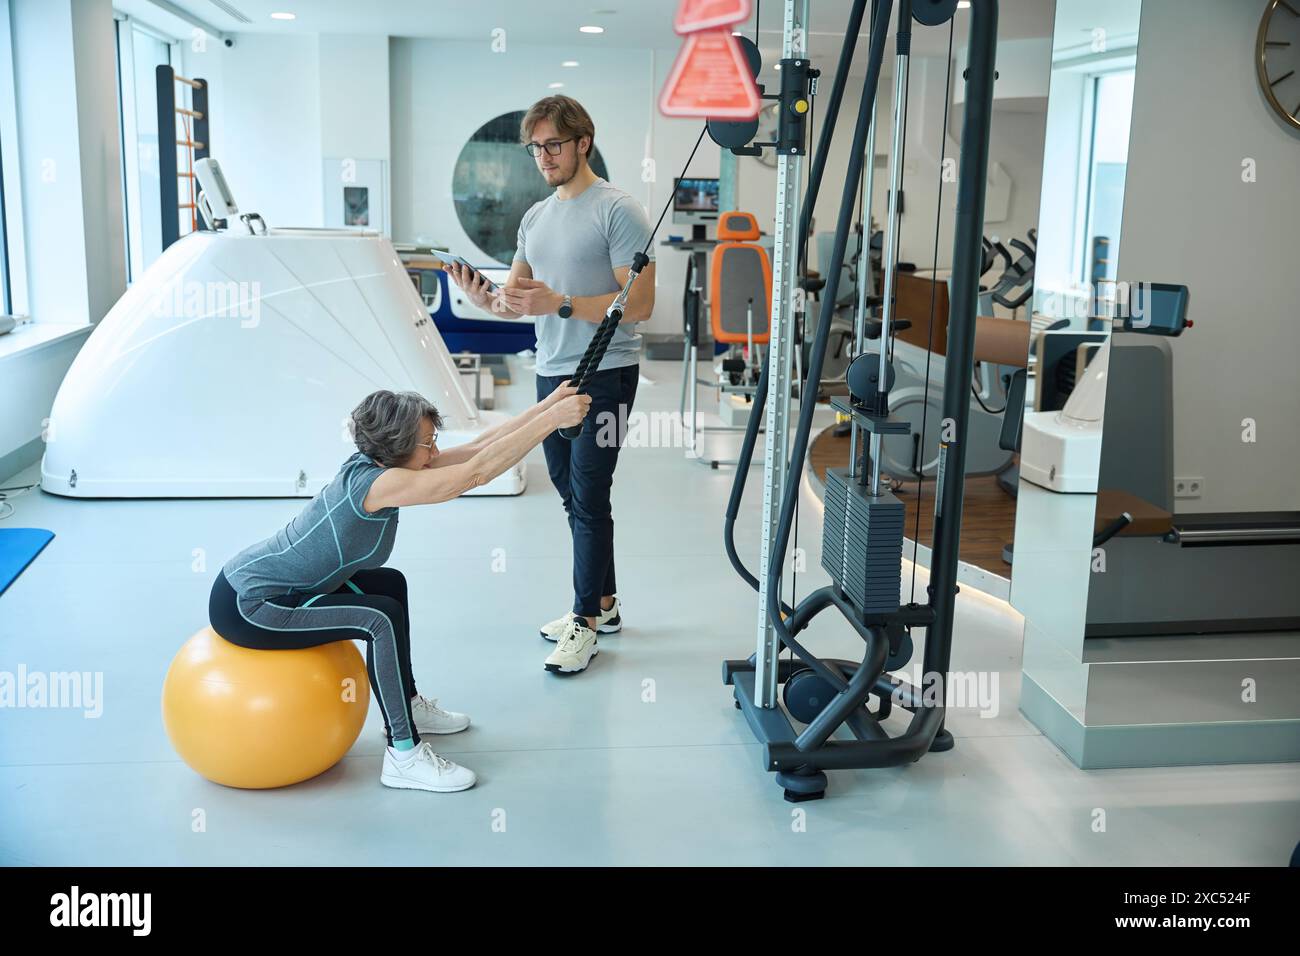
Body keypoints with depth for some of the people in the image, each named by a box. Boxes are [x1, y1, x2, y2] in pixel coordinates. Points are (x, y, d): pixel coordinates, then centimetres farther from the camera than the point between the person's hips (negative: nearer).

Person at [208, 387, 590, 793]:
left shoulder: (379, 465, -1)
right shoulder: (374, 483, -28)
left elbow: (479, 446, 0)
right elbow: (479, 471, -32)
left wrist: (549, 404, -4)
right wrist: (553, 419, -31)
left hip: (260, 579, 10)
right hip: (245, 607, -10)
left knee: (389, 583, 20)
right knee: (382, 617, -22)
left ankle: (407, 704, 33)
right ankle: (405, 757, -11)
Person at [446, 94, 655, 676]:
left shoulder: (617, 211, -10)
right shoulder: (536, 217, 14)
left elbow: (639, 304, -17)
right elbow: (516, 299, 17)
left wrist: (559, 304, -25)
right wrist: (485, 299, -6)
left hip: (604, 374, -8)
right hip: (552, 373, 8)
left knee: (588, 498, -6)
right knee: (573, 494, 14)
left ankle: (585, 622, 4)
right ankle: (604, 603, 27)